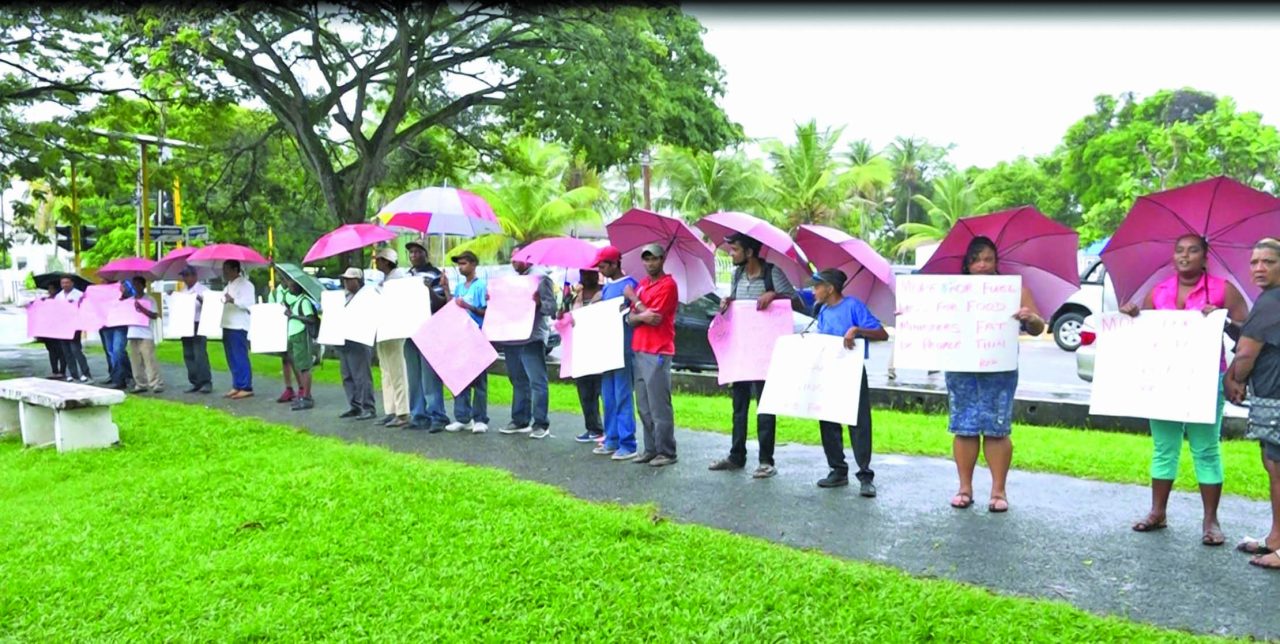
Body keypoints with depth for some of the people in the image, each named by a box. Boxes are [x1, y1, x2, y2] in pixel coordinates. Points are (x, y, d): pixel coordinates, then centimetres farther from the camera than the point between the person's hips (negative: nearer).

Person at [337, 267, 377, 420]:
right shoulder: (345, 296, 19)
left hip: (358, 342, -9)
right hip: (343, 342, 9)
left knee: (362, 376, -7)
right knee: (347, 376, 11)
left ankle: (368, 408, -3)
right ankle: (355, 406, 18)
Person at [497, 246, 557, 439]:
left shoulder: (540, 277, -2)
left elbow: (552, 307, -10)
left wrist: (539, 303, -28)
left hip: (532, 338, -7)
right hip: (511, 338, 8)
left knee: (537, 381, -6)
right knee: (518, 382, 12)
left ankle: (541, 424, -4)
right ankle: (520, 421, 20)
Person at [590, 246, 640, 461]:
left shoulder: (629, 285, -8)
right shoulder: (606, 287, 16)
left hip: (624, 348, -8)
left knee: (623, 397, -6)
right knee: (608, 397, 12)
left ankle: (627, 444, -2)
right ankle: (612, 440, 21)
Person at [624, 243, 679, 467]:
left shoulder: (668, 284, -6)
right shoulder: (642, 284, 16)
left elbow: (655, 318, -13)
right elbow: (630, 318, 9)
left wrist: (634, 299, -1)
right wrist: (642, 316, -14)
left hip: (658, 353, -8)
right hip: (639, 351, 8)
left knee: (659, 406, -6)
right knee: (644, 406, 10)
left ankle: (667, 452, 1)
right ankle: (651, 449, 17)